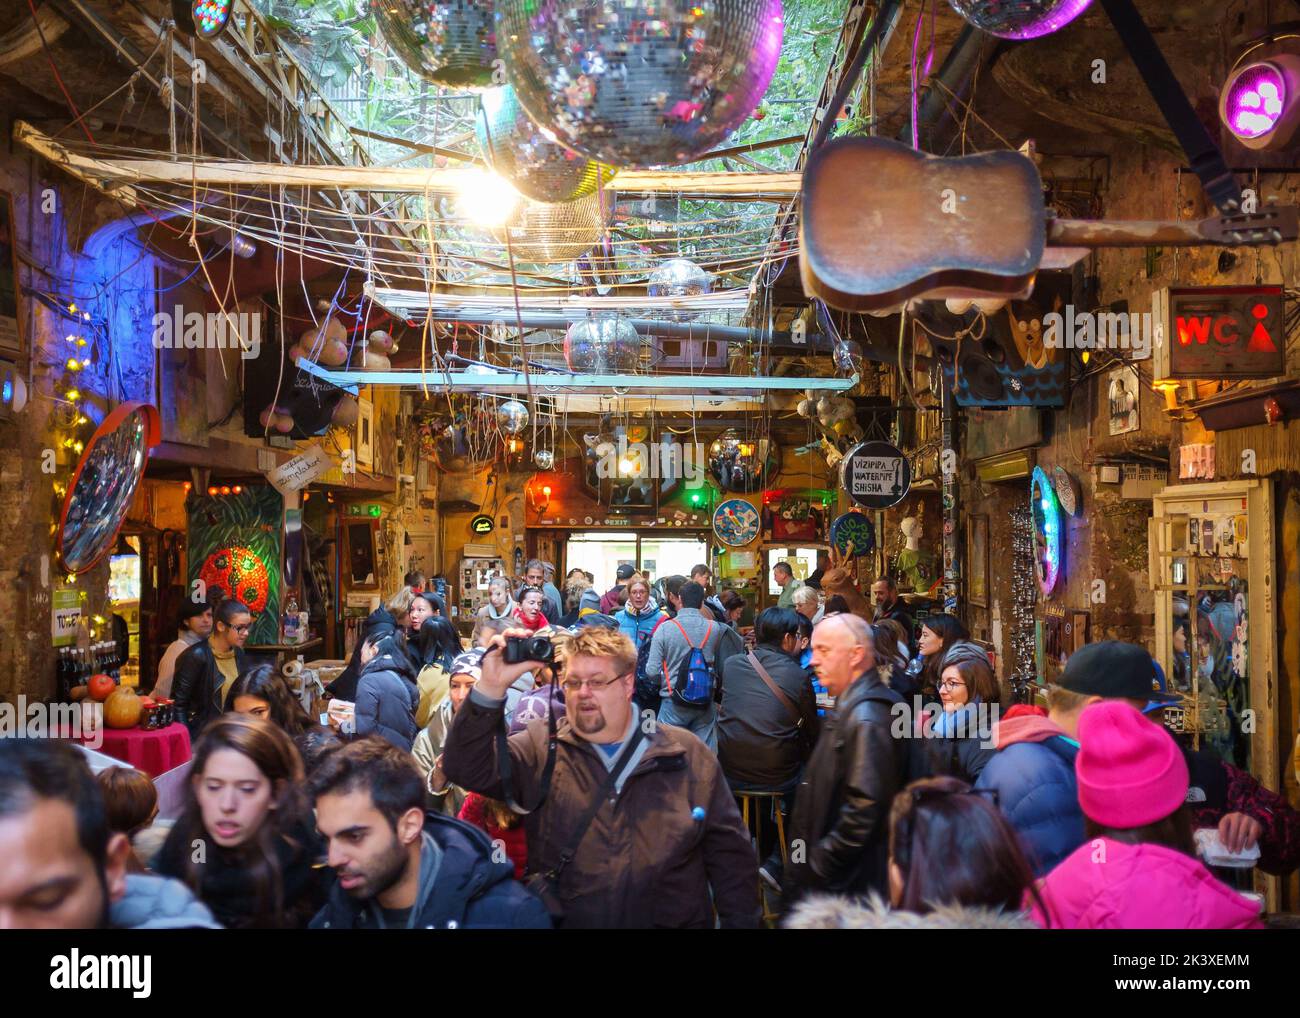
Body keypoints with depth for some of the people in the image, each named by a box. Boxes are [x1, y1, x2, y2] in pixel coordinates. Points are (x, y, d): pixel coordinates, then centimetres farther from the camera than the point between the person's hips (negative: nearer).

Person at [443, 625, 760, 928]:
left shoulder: (686, 755, 3)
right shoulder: (540, 748, 2)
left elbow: (729, 852, 6)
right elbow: (466, 768, -12)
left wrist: (739, 922, 0)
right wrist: (490, 689, -23)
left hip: (675, 920, 3)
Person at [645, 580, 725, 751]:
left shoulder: (665, 628, -10)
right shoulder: (715, 629, -3)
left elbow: (652, 671, -10)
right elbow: (719, 668, 4)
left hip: (673, 702, -2)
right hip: (706, 704, 2)